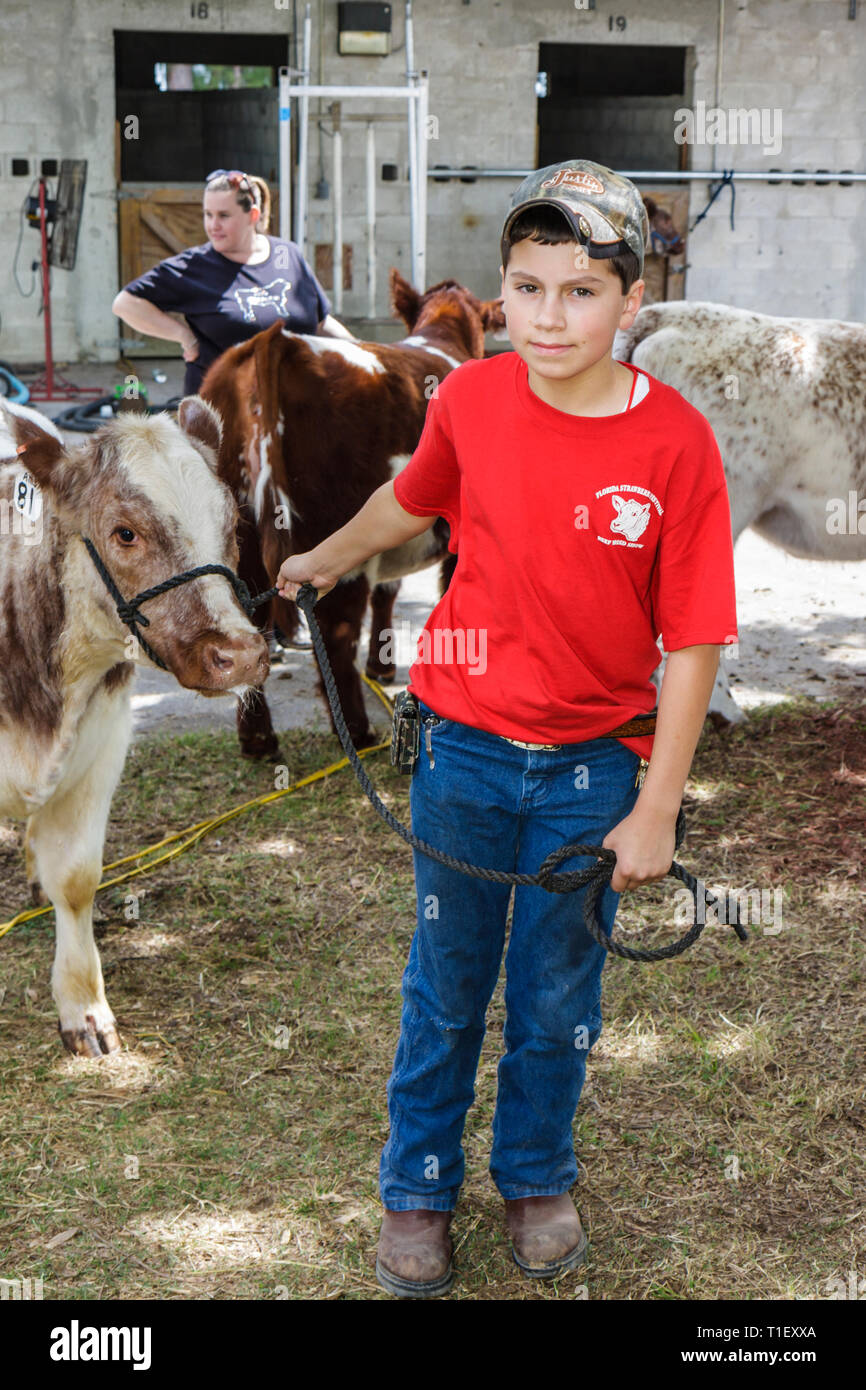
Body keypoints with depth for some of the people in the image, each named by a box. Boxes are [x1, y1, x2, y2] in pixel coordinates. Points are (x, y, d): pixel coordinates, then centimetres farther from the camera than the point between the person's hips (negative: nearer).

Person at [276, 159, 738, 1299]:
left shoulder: (676, 443, -15)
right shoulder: (471, 398, -8)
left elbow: (693, 643, -12)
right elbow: (412, 497, 15)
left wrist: (656, 809, -11)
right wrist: (329, 560, 32)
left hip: (595, 767, -1)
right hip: (465, 746, 1)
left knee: (559, 995, 15)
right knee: (446, 985, 14)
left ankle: (537, 1179, 40)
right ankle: (417, 1188, 35)